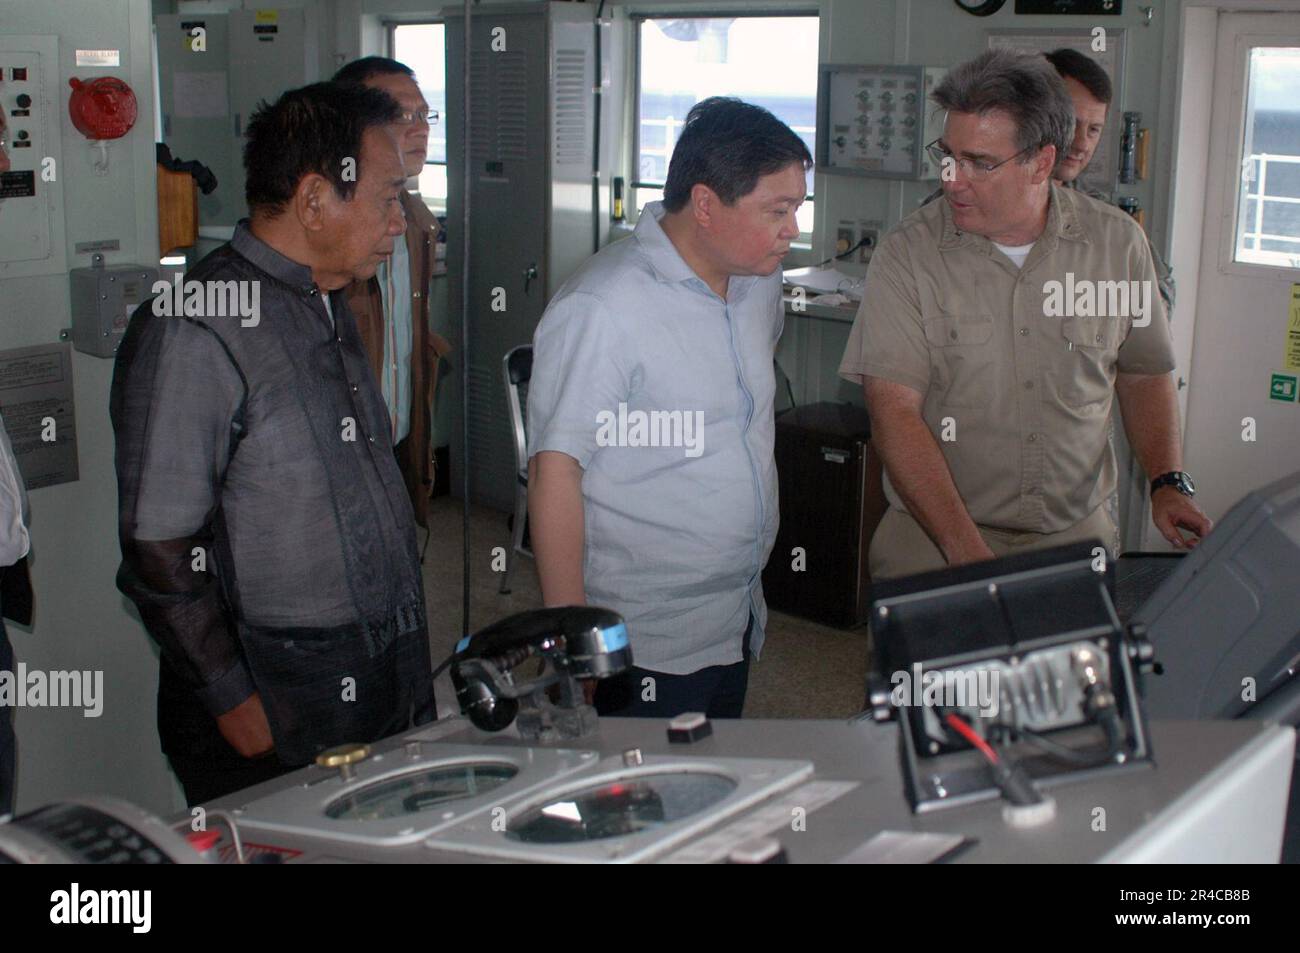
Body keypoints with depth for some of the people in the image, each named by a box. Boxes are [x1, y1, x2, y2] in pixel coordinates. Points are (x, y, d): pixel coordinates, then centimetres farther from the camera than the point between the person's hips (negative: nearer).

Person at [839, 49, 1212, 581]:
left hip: (1077, 536, 3)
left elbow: (1143, 374, 15)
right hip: (932, 545, -2)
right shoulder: (908, 254, -7)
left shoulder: (1117, 243, 2)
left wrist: (1168, 483, 0)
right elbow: (894, 410, -14)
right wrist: (967, 553, -23)